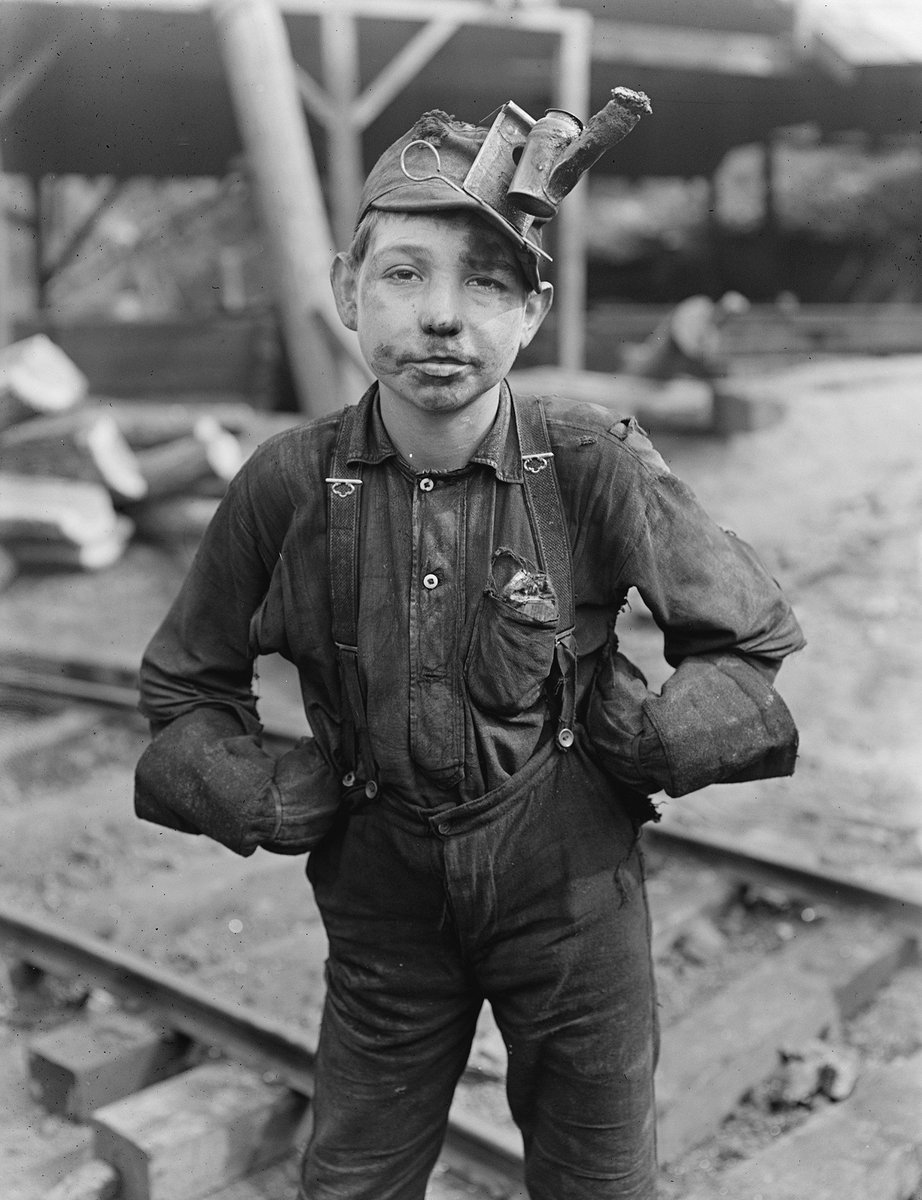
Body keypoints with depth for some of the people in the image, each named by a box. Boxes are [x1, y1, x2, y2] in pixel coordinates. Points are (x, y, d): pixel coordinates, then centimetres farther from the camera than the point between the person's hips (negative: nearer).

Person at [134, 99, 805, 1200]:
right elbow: (184, 686, 3)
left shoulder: (595, 466, -17)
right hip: (381, 895, 1)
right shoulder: (287, 484, -13)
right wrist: (260, 798, -10)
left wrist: (645, 746, -14)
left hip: (569, 882, -1)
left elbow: (754, 636, -3)